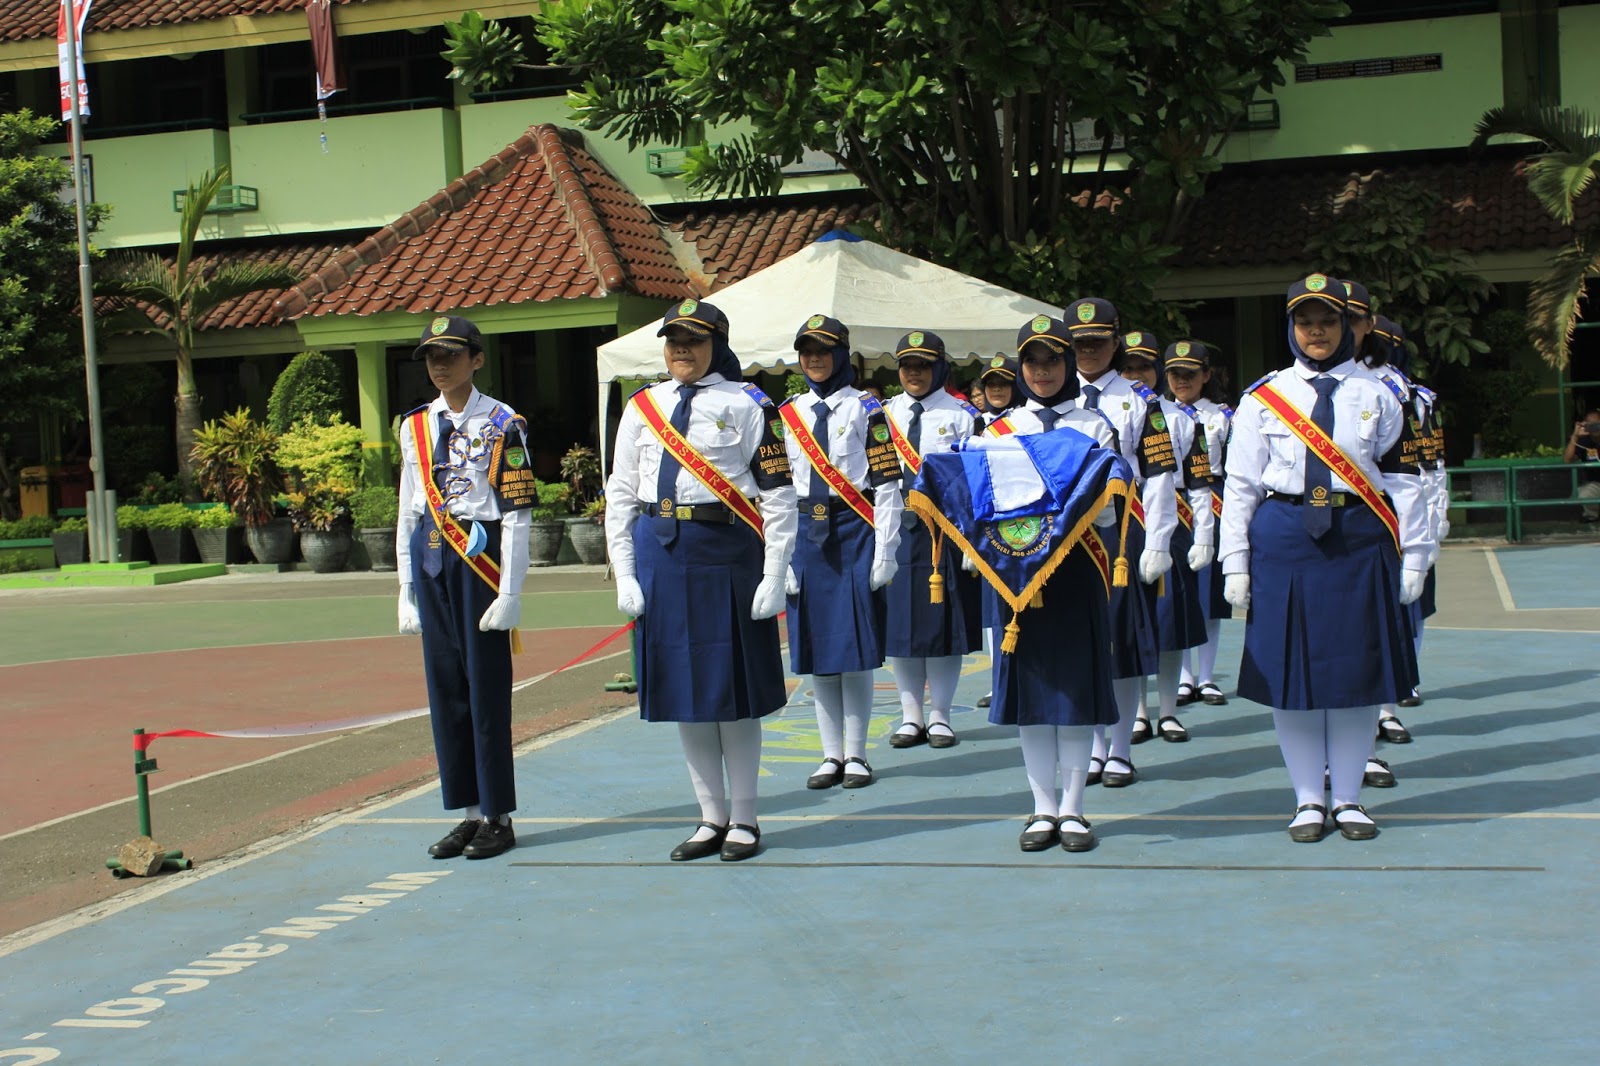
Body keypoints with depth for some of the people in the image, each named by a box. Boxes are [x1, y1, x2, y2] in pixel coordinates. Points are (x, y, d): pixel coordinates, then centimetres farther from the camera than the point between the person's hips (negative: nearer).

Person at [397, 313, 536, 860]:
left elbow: (517, 512, -8)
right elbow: (408, 511, 14)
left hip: (481, 556, -5)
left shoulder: (502, 424, -4)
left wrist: (510, 592, -12)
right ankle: (470, 812, 18)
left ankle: (498, 817, 9)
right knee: (445, 685, 8)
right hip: (431, 559, 6)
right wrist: (407, 589, 11)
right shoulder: (414, 426, 11)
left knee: (486, 686, -1)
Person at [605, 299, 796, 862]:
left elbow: (778, 495, -4)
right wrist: (625, 575, 3)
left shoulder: (747, 405, 0)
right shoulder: (641, 408, 11)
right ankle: (712, 816, 20)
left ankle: (743, 818, 16)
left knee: (734, 686, 2)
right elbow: (620, 497, 11)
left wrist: (774, 578, -10)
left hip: (727, 551, -4)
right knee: (681, 686, 8)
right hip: (661, 556, 4)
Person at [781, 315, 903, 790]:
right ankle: (831, 756, 15)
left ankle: (856, 755, 9)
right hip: (805, 535, 4)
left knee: (855, 647, -1)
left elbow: (888, 484, -5)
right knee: (815, 649, 6)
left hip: (853, 532, -4)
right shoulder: (787, 414, 11)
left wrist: (884, 552, -11)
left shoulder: (865, 410, -1)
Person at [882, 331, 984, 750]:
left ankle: (939, 716, 10)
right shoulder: (884, 416, 11)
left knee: (944, 622, 0)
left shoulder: (962, 415, 2)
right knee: (899, 622, 5)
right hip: (895, 527, 3)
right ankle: (911, 716, 15)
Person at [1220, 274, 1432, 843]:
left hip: (1359, 543, 1)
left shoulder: (1375, 396, 7)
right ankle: (1308, 800, 14)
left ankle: (1348, 799, 16)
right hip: (1284, 543, 0)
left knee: (1356, 670, 4)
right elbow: (1240, 482, 4)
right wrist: (1236, 562, -2)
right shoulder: (1262, 399, 5)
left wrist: (1413, 558, 2)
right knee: (1290, 671, 2)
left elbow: (1401, 478, 7)